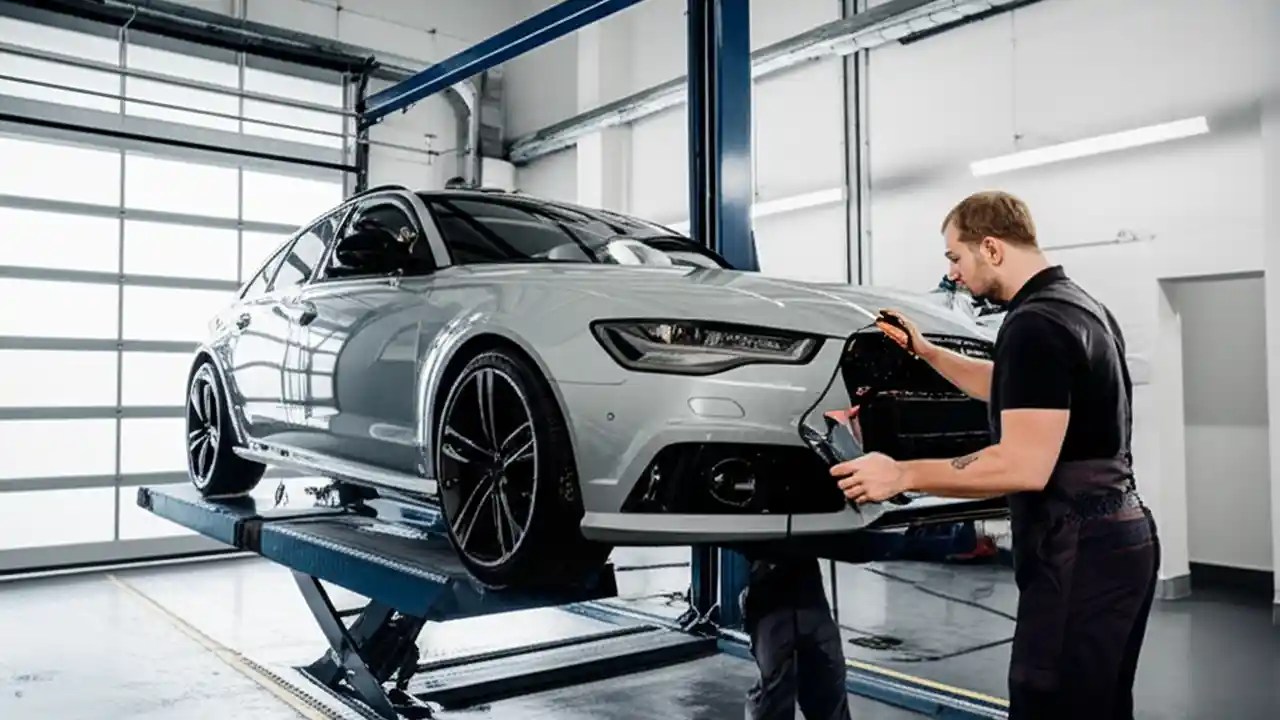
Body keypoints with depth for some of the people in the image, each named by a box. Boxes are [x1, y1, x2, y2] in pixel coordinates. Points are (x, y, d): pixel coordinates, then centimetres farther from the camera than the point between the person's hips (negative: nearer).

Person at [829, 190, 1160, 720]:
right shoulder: (1079, 305, 14)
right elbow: (1008, 390, 29)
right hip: (1121, 536, 10)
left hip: (1078, 550, -10)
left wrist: (902, 475, -19)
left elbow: (1024, 467, -25)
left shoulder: (1034, 324, -19)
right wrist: (925, 351, 27)